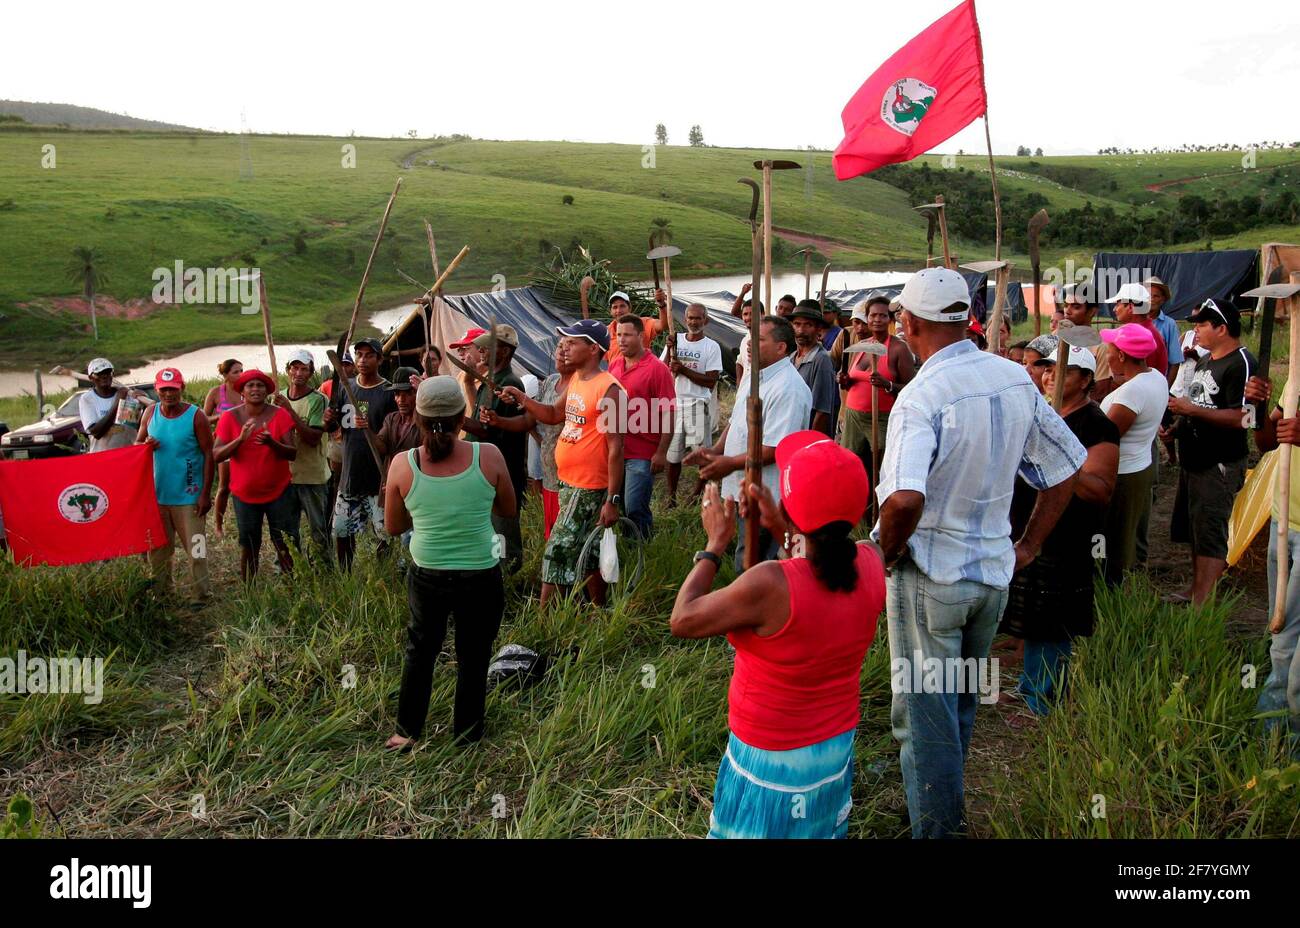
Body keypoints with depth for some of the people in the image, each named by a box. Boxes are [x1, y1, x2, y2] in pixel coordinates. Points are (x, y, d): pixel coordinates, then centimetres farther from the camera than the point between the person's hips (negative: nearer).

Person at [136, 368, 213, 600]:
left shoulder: (195, 416, -8)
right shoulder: (150, 413, 5)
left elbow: (208, 454, -8)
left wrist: (206, 493, -12)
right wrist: (145, 445, -11)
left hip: (188, 497, -5)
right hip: (156, 494, 5)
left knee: (196, 549, -6)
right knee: (157, 548, 12)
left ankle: (202, 594, 2)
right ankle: (160, 593, 24)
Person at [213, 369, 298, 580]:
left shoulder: (279, 415, -6)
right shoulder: (230, 417, -3)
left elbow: (293, 453, -10)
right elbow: (217, 455, -8)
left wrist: (272, 443, -30)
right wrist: (240, 439, -25)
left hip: (278, 492, -1)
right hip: (244, 494, 1)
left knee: (287, 546, 0)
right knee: (248, 547, 10)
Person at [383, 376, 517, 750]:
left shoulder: (402, 464, -10)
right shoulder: (488, 456, -13)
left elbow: (393, 526, 3)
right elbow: (509, 510, 2)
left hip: (426, 576, 2)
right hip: (481, 576, -1)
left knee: (420, 650, 24)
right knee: (473, 656, 18)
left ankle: (406, 732, 34)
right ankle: (465, 733, 32)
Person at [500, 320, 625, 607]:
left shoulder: (608, 389, -19)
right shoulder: (575, 380, 7)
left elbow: (615, 448, -20)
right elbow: (554, 415, 21)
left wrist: (612, 500, -21)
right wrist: (522, 399, 4)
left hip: (590, 489, -9)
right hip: (569, 483, 9)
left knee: (558, 552, -6)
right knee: (586, 553, 18)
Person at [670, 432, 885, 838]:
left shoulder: (771, 585, -34)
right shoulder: (871, 562, -16)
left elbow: (682, 620, -19)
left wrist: (715, 544, -10)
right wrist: (781, 528, 9)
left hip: (773, 759, -5)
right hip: (838, 745, 5)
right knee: (821, 829, 27)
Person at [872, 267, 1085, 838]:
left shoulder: (922, 396, -23)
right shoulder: (1016, 379, -2)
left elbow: (904, 498, -39)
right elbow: (1066, 468, 7)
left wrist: (888, 552, -19)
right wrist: (1030, 545, 13)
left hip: (929, 574, -7)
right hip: (994, 571, 7)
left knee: (924, 715, 9)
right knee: (960, 704, 25)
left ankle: (935, 827, 22)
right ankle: (949, 809, 44)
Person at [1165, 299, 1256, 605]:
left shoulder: (1241, 364, -16)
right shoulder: (1205, 361, 13)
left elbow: (1243, 418, -26)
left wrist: (1192, 410, -24)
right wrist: (1177, 427, 9)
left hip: (1219, 467, -10)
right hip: (1193, 462, 10)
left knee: (1210, 537, -6)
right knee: (1194, 532, 18)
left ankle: (1200, 606, -4)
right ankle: (1195, 591, 31)